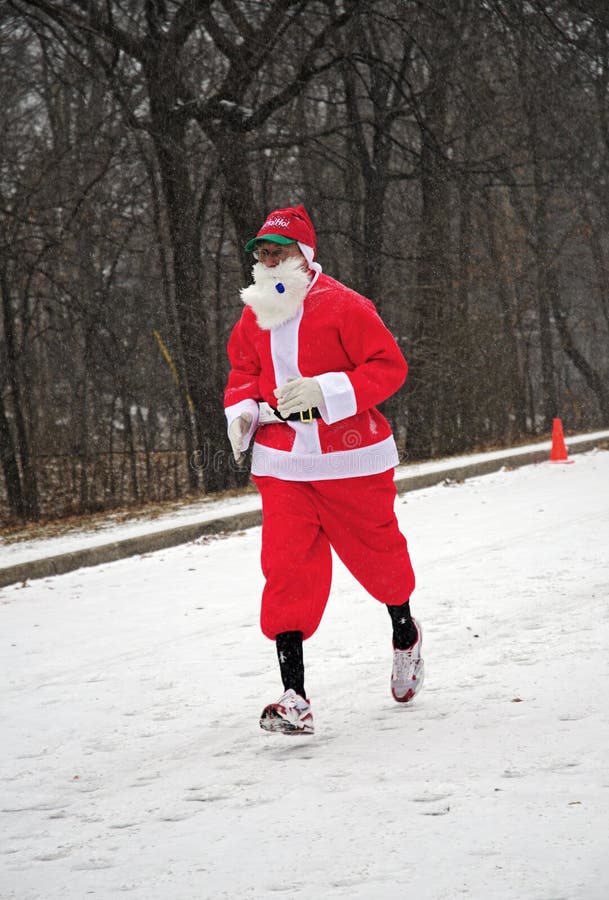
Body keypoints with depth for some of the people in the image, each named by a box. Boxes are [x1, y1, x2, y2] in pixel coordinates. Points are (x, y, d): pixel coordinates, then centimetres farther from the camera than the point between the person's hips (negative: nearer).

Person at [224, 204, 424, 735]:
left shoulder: (342, 307, -11)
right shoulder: (254, 319, 7)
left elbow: (389, 366, -14)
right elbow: (243, 374, 23)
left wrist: (325, 390, -24)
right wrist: (241, 411, 2)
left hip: (351, 461, -3)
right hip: (282, 465, 4)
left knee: (376, 553, 13)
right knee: (287, 569, -9)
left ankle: (404, 632, 48)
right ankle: (294, 698, -12)